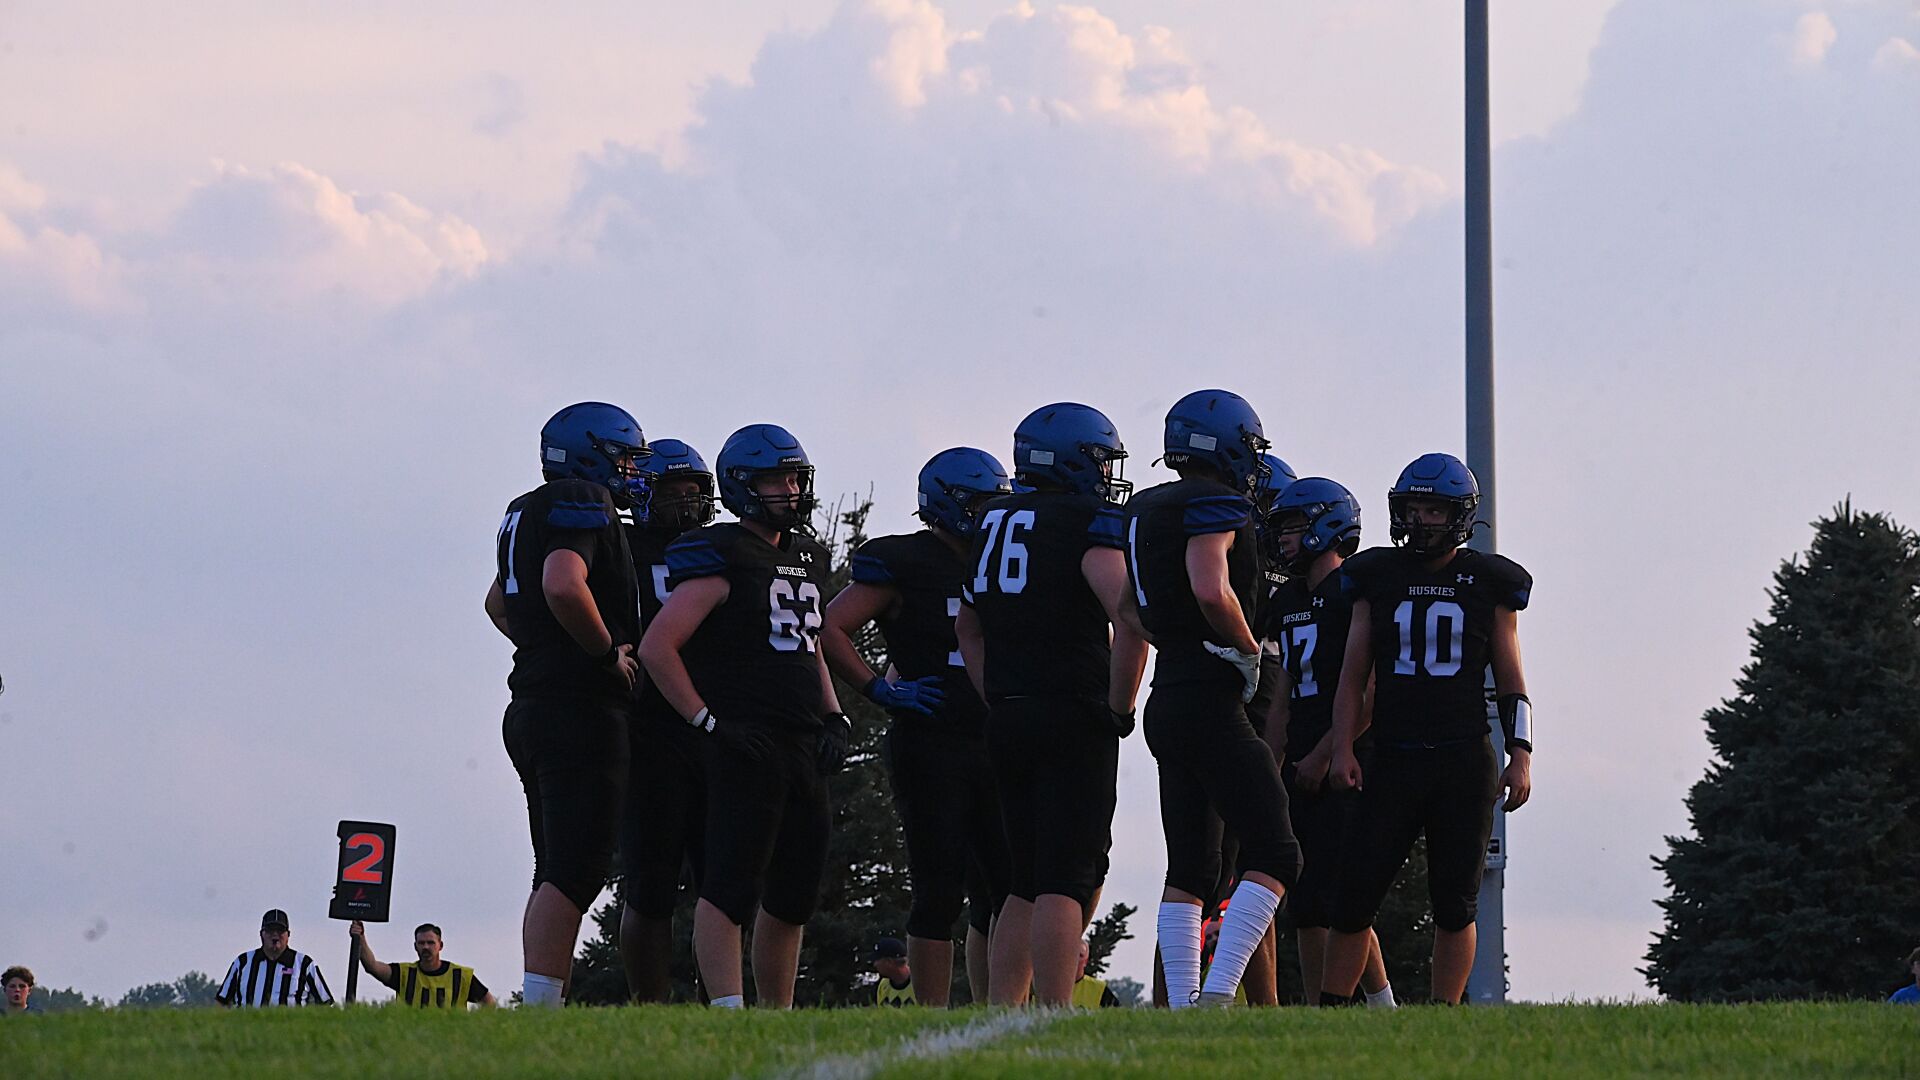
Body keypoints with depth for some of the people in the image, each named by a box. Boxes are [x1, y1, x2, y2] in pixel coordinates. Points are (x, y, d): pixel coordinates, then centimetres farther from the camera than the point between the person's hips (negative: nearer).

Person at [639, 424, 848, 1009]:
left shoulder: (807, 559, 19)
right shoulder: (721, 558, -7)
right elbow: (657, 648, -12)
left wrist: (834, 719, 15)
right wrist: (707, 720, -15)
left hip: (803, 748, 9)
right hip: (745, 743, -9)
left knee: (795, 893, 12)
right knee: (732, 884, -13)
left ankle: (778, 1018, 20)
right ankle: (727, 1011, -18)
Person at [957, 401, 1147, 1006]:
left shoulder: (994, 522, 15)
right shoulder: (1089, 524, -8)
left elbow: (968, 628, 25)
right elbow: (1131, 619, -21)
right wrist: (1120, 711, -9)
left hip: (1007, 722, 7)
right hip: (1074, 721, -7)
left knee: (1028, 883, 14)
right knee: (1065, 885, -9)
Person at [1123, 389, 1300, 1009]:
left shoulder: (1145, 511, 17)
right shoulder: (1214, 505, -10)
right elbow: (1212, 592, -26)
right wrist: (1249, 651, -10)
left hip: (1166, 702, 9)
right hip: (1211, 702, -9)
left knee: (1190, 868, 11)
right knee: (1274, 854, -8)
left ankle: (1181, 1006, 6)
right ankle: (1218, 994, -19)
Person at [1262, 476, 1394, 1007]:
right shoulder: (1286, 603, 18)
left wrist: (1324, 756, -14)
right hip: (1303, 768, 8)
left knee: (1339, 901, -13)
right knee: (1306, 908, 5)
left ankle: (1385, 1014, -8)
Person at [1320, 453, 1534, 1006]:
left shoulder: (1487, 584, 6)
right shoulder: (1378, 579, 9)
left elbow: (1511, 681, 9)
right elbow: (1353, 676, 10)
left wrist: (1521, 756, -2)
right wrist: (1343, 748, -2)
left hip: (1465, 766, -1)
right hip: (1393, 762, 1)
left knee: (1455, 906, 1)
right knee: (1356, 895, -5)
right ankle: (1330, 1013, 0)